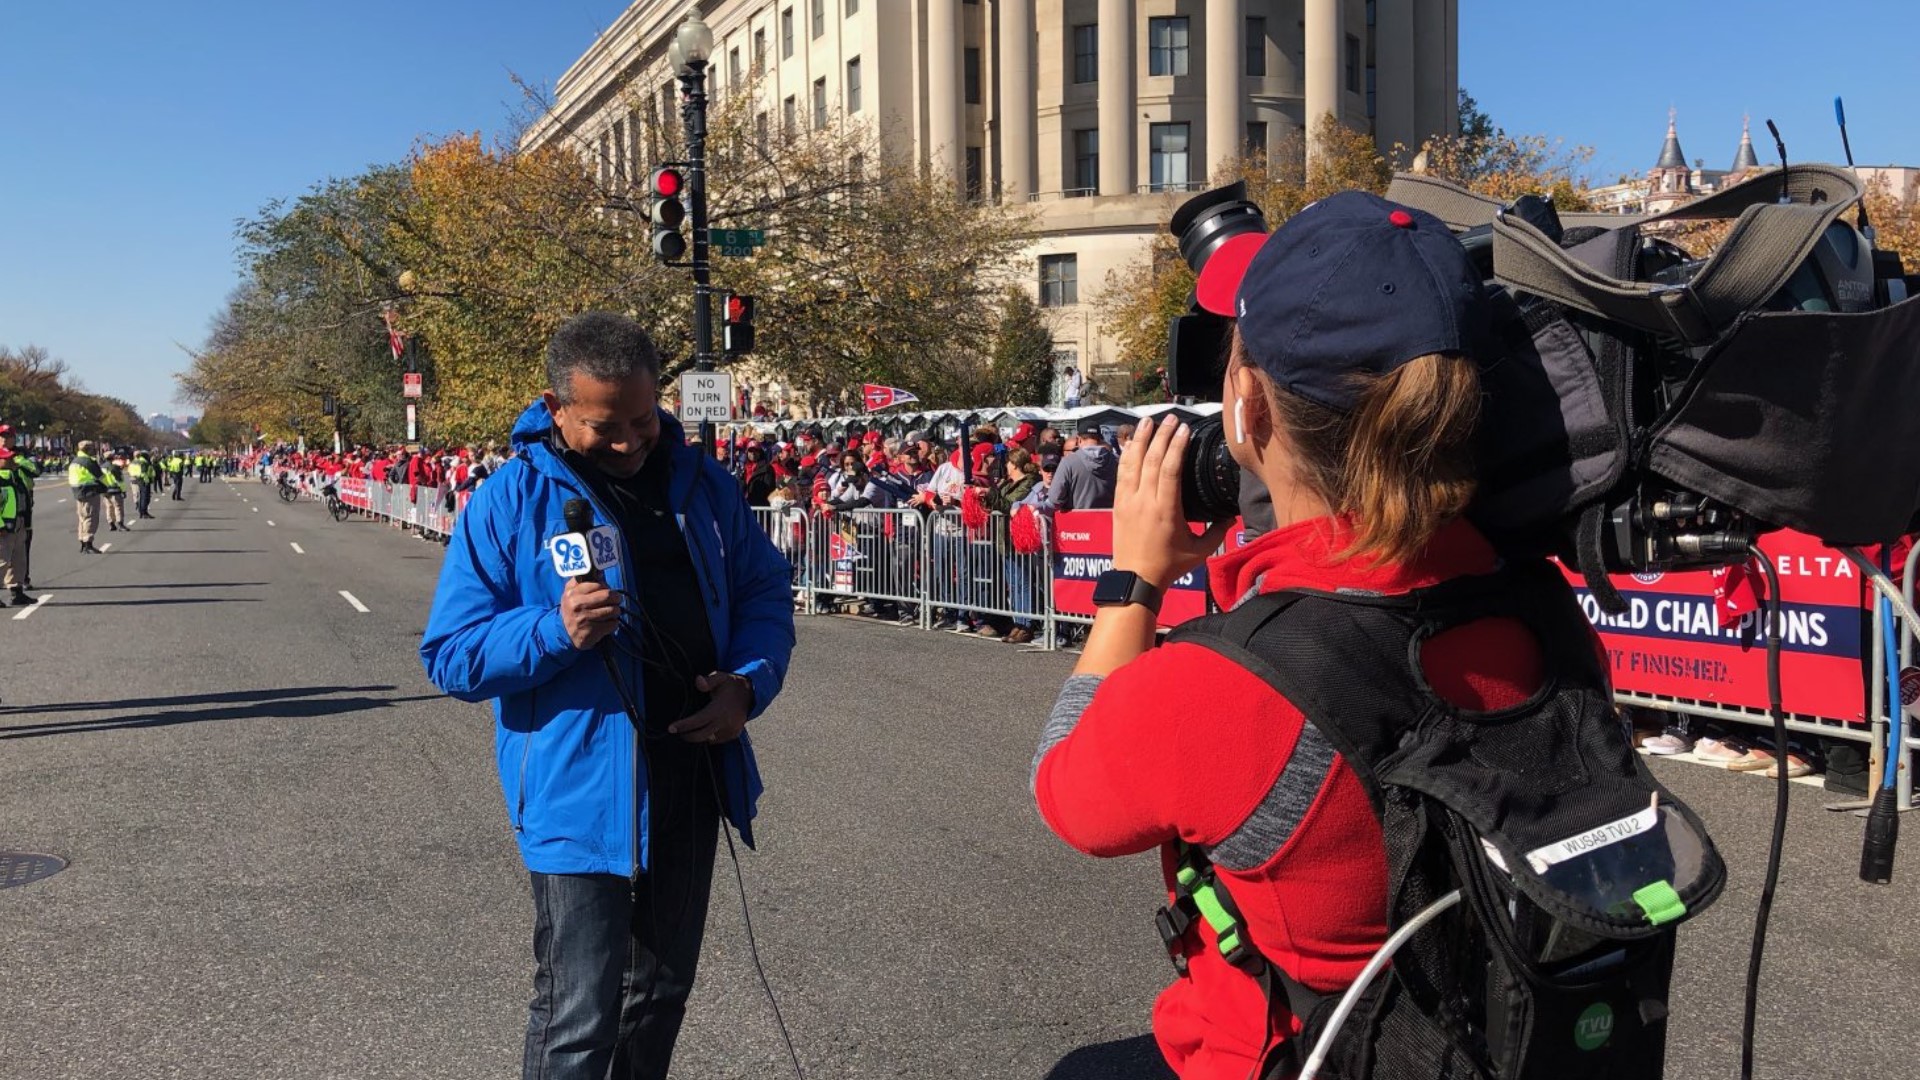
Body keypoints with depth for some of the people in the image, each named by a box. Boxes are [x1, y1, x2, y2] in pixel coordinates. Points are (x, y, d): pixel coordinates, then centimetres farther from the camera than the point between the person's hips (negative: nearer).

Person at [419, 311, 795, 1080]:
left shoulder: (700, 482, 3)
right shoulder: (510, 501, -9)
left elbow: (765, 590, 12)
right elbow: (451, 655, -8)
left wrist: (749, 682, -7)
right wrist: (554, 631, -26)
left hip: (693, 777, 5)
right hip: (580, 793, -5)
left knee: (661, 991, 22)